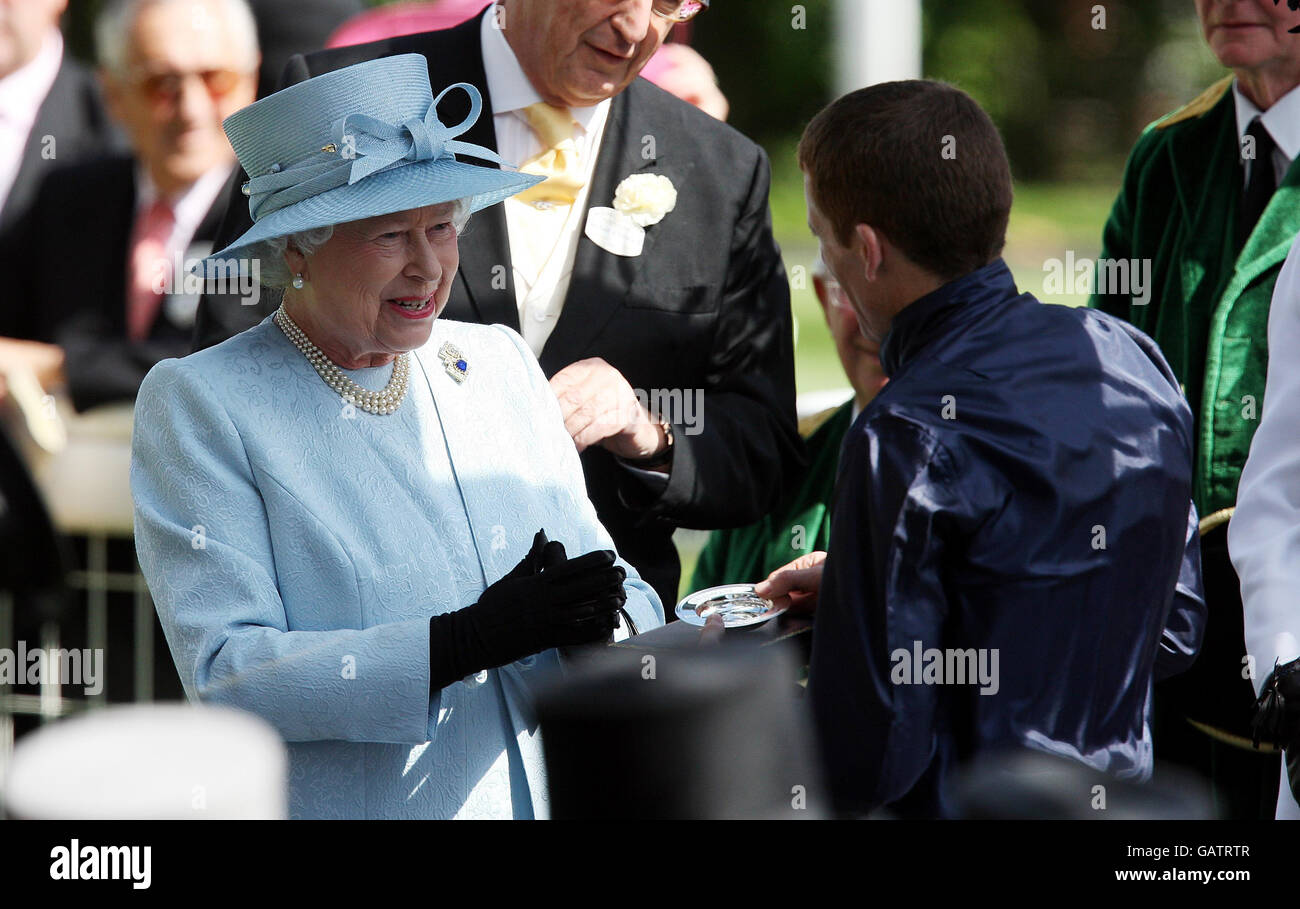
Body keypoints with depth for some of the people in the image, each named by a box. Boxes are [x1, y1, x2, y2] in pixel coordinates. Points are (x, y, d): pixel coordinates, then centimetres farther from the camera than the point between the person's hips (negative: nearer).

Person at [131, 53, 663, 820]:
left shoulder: (502, 364, 12)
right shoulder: (196, 404, -2)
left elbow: (619, 589, 12)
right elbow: (224, 675, -11)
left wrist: (599, 628, -11)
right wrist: (467, 641, -19)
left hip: (548, 797, 4)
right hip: (351, 808, -4)